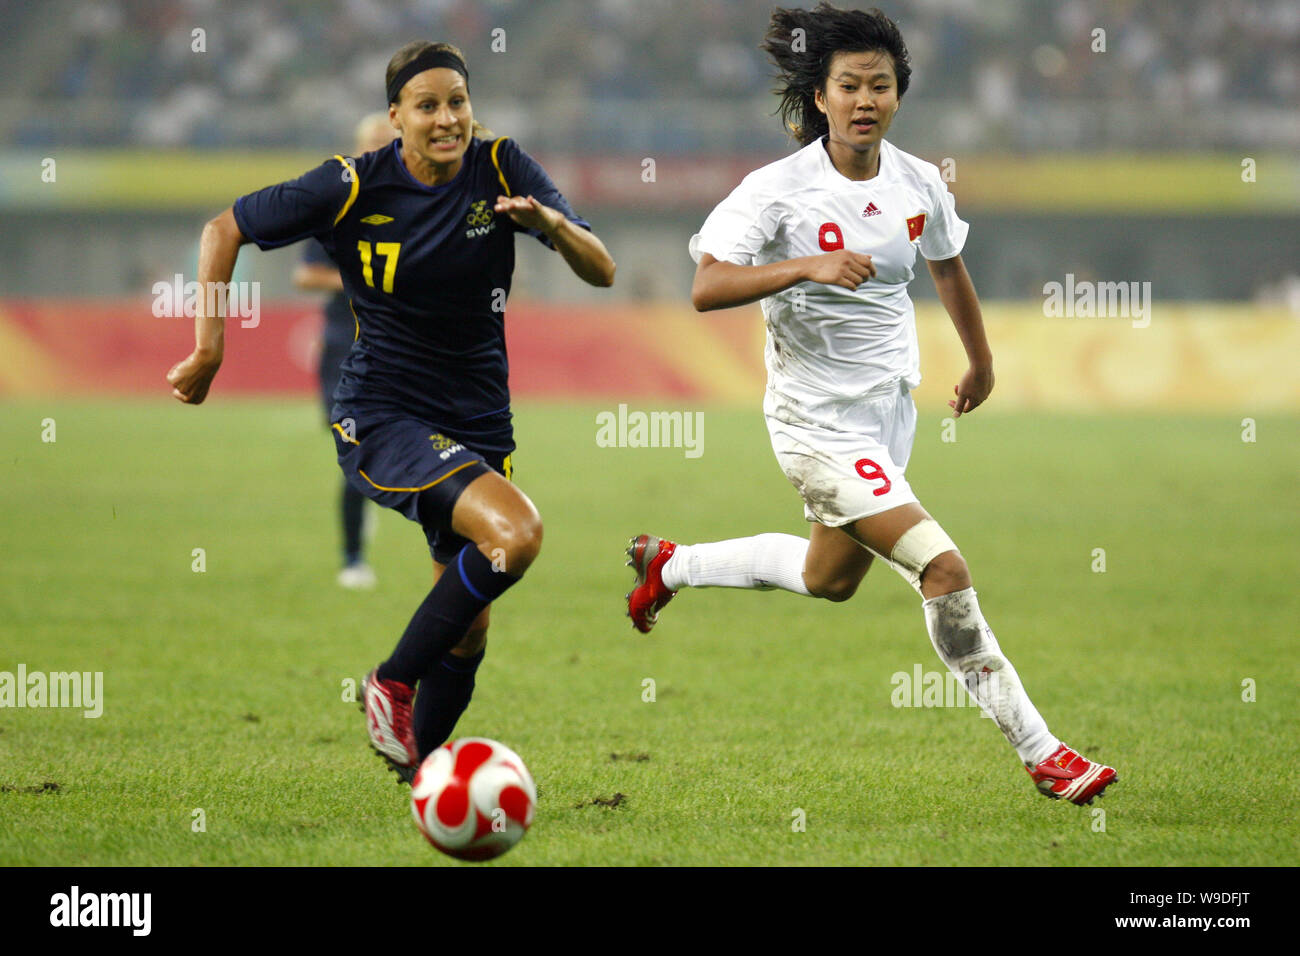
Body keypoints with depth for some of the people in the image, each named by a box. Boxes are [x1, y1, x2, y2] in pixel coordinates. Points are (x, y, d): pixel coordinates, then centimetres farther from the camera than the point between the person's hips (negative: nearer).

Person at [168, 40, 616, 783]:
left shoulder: (502, 170, -4)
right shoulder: (356, 186, -12)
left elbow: (601, 271, -8)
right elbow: (225, 230, -2)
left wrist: (552, 223, -29)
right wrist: (209, 349, -6)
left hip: (478, 421, 5)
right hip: (382, 415, -5)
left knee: (468, 634, 9)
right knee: (516, 531, -29)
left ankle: (419, 762, 32)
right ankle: (393, 683, -12)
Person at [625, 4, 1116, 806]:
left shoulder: (918, 183, -1)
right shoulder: (778, 190, -18)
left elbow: (948, 264, 19)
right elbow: (707, 288, -28)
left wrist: (981, 361, 31)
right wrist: (809, 266, -40)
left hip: (892, 406, 7)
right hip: (818, 421, -7)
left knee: (830, 578, 24)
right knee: (943, 568, -18)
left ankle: (670, 564, 46)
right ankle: (1041, 754, -11)